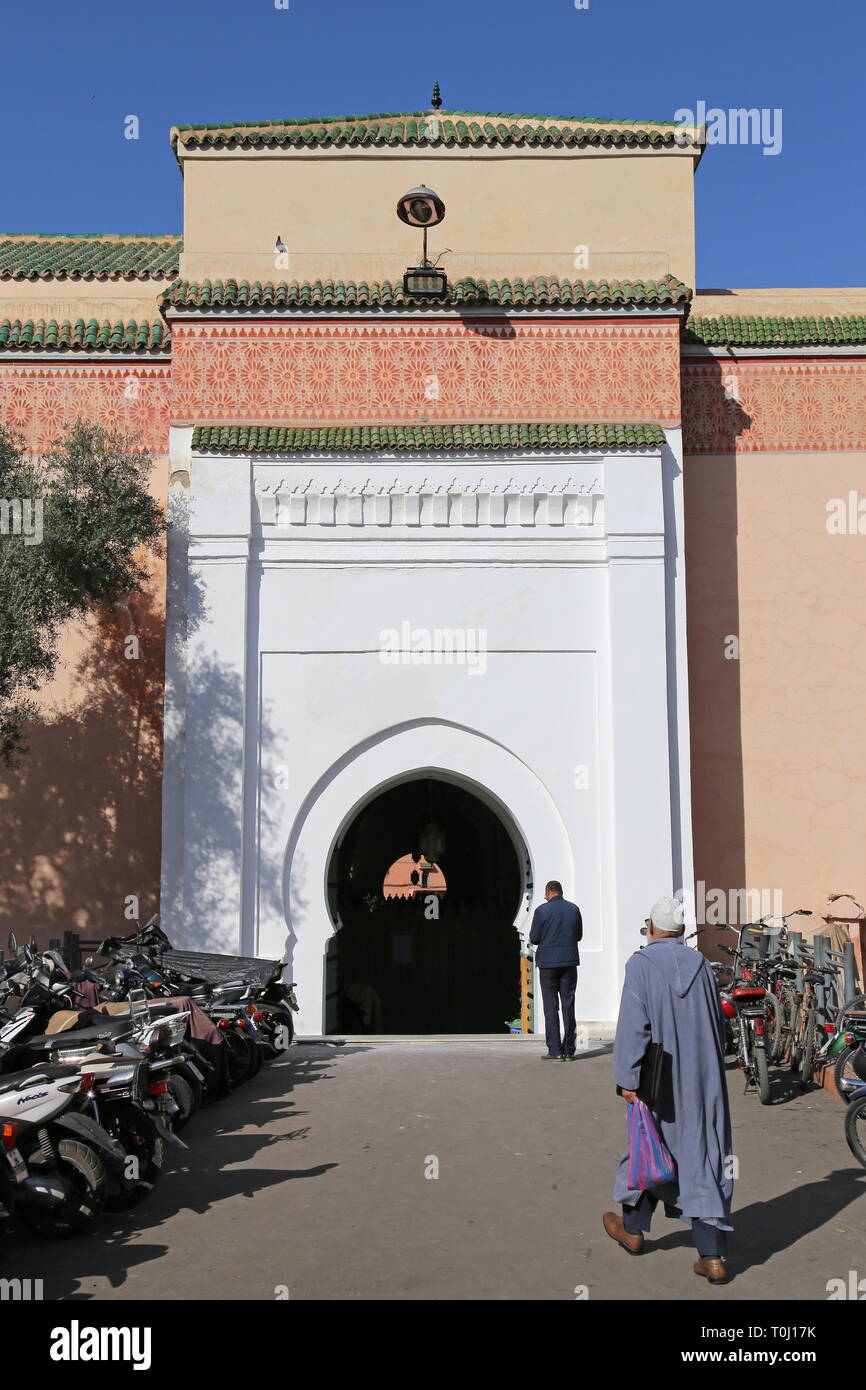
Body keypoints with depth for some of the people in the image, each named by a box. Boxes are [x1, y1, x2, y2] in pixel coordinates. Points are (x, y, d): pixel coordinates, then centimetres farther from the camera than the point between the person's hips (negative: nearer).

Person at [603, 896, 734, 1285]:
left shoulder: (641, 965, -10)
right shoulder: (700, 965, 3)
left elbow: (633, 1026, -17)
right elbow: (718, 1026, 10)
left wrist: (628, 1078, -12)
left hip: (660, 1080, -3)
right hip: (703, 1080, 3)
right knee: (704, 1157, 4)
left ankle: (633, 1228, 34)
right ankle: (713, 1256, 2)